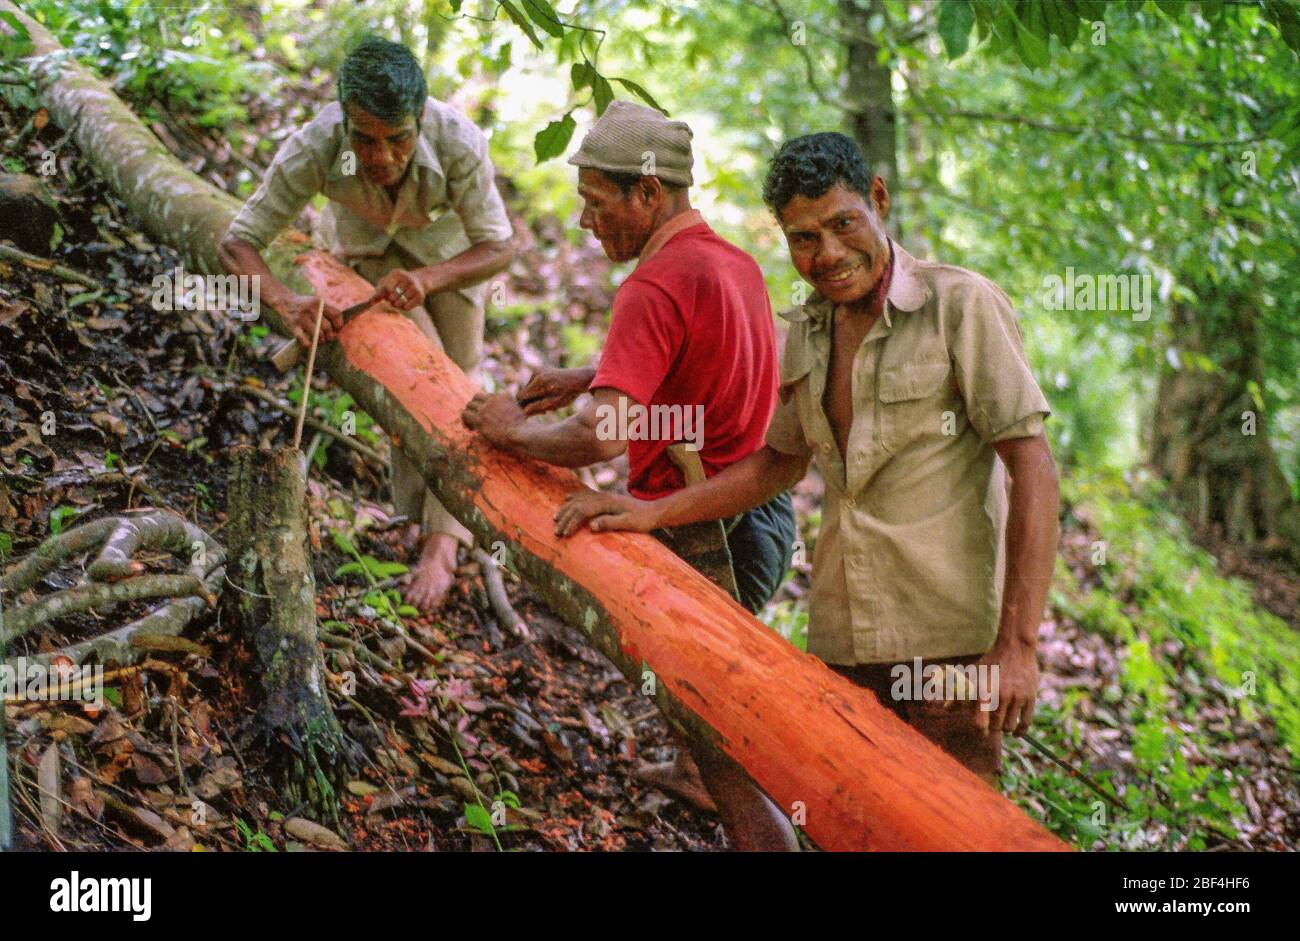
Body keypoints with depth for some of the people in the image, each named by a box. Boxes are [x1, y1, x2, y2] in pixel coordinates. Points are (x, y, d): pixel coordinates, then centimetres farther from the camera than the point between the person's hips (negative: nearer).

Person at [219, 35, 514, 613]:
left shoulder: (460, 143, -42)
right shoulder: (315, 148, -40)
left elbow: (498, 247, -32)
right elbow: (238, 244, -32)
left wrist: (427, 279, -51)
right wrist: (287, 302, -52)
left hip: (449, 247, 1)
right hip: (366, 245, -1)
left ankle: (441, 542, 1)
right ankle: (418, 519, -7)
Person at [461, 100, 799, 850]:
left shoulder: (656, 287, -22)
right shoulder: (733, 262, 8)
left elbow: (603, 436, -31)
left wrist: (514, 429, -13)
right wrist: (587, 378, 16)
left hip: (701, 538, -10)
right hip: (759, 512, 10)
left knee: (735, 770, -2)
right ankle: (695, 771, 58)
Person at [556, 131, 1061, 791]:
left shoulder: (961, 305, -9)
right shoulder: (805, 333, 11)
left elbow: (1033, 469, -13)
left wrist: (1018, 644, -18)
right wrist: (652, 513, 15)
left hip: (948, 644, -6)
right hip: (839, 645, 6)